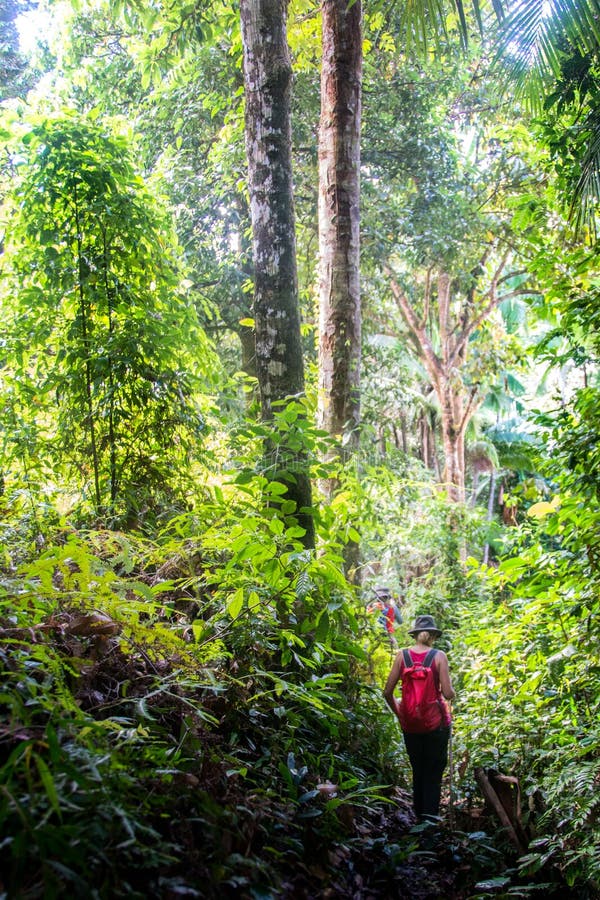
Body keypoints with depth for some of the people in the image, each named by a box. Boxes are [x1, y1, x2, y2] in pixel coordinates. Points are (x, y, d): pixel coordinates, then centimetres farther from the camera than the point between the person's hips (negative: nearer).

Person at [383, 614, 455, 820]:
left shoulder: (402, 655, -3)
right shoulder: (439, 656, -10)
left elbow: (387, 692, -3)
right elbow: (447, 693, -13)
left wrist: (398, 713, 13)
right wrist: (451, 689, 9)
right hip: (436, 722, -3)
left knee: (417, 772, 18)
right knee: (434, 773, 9)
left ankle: (419, 817, 27)